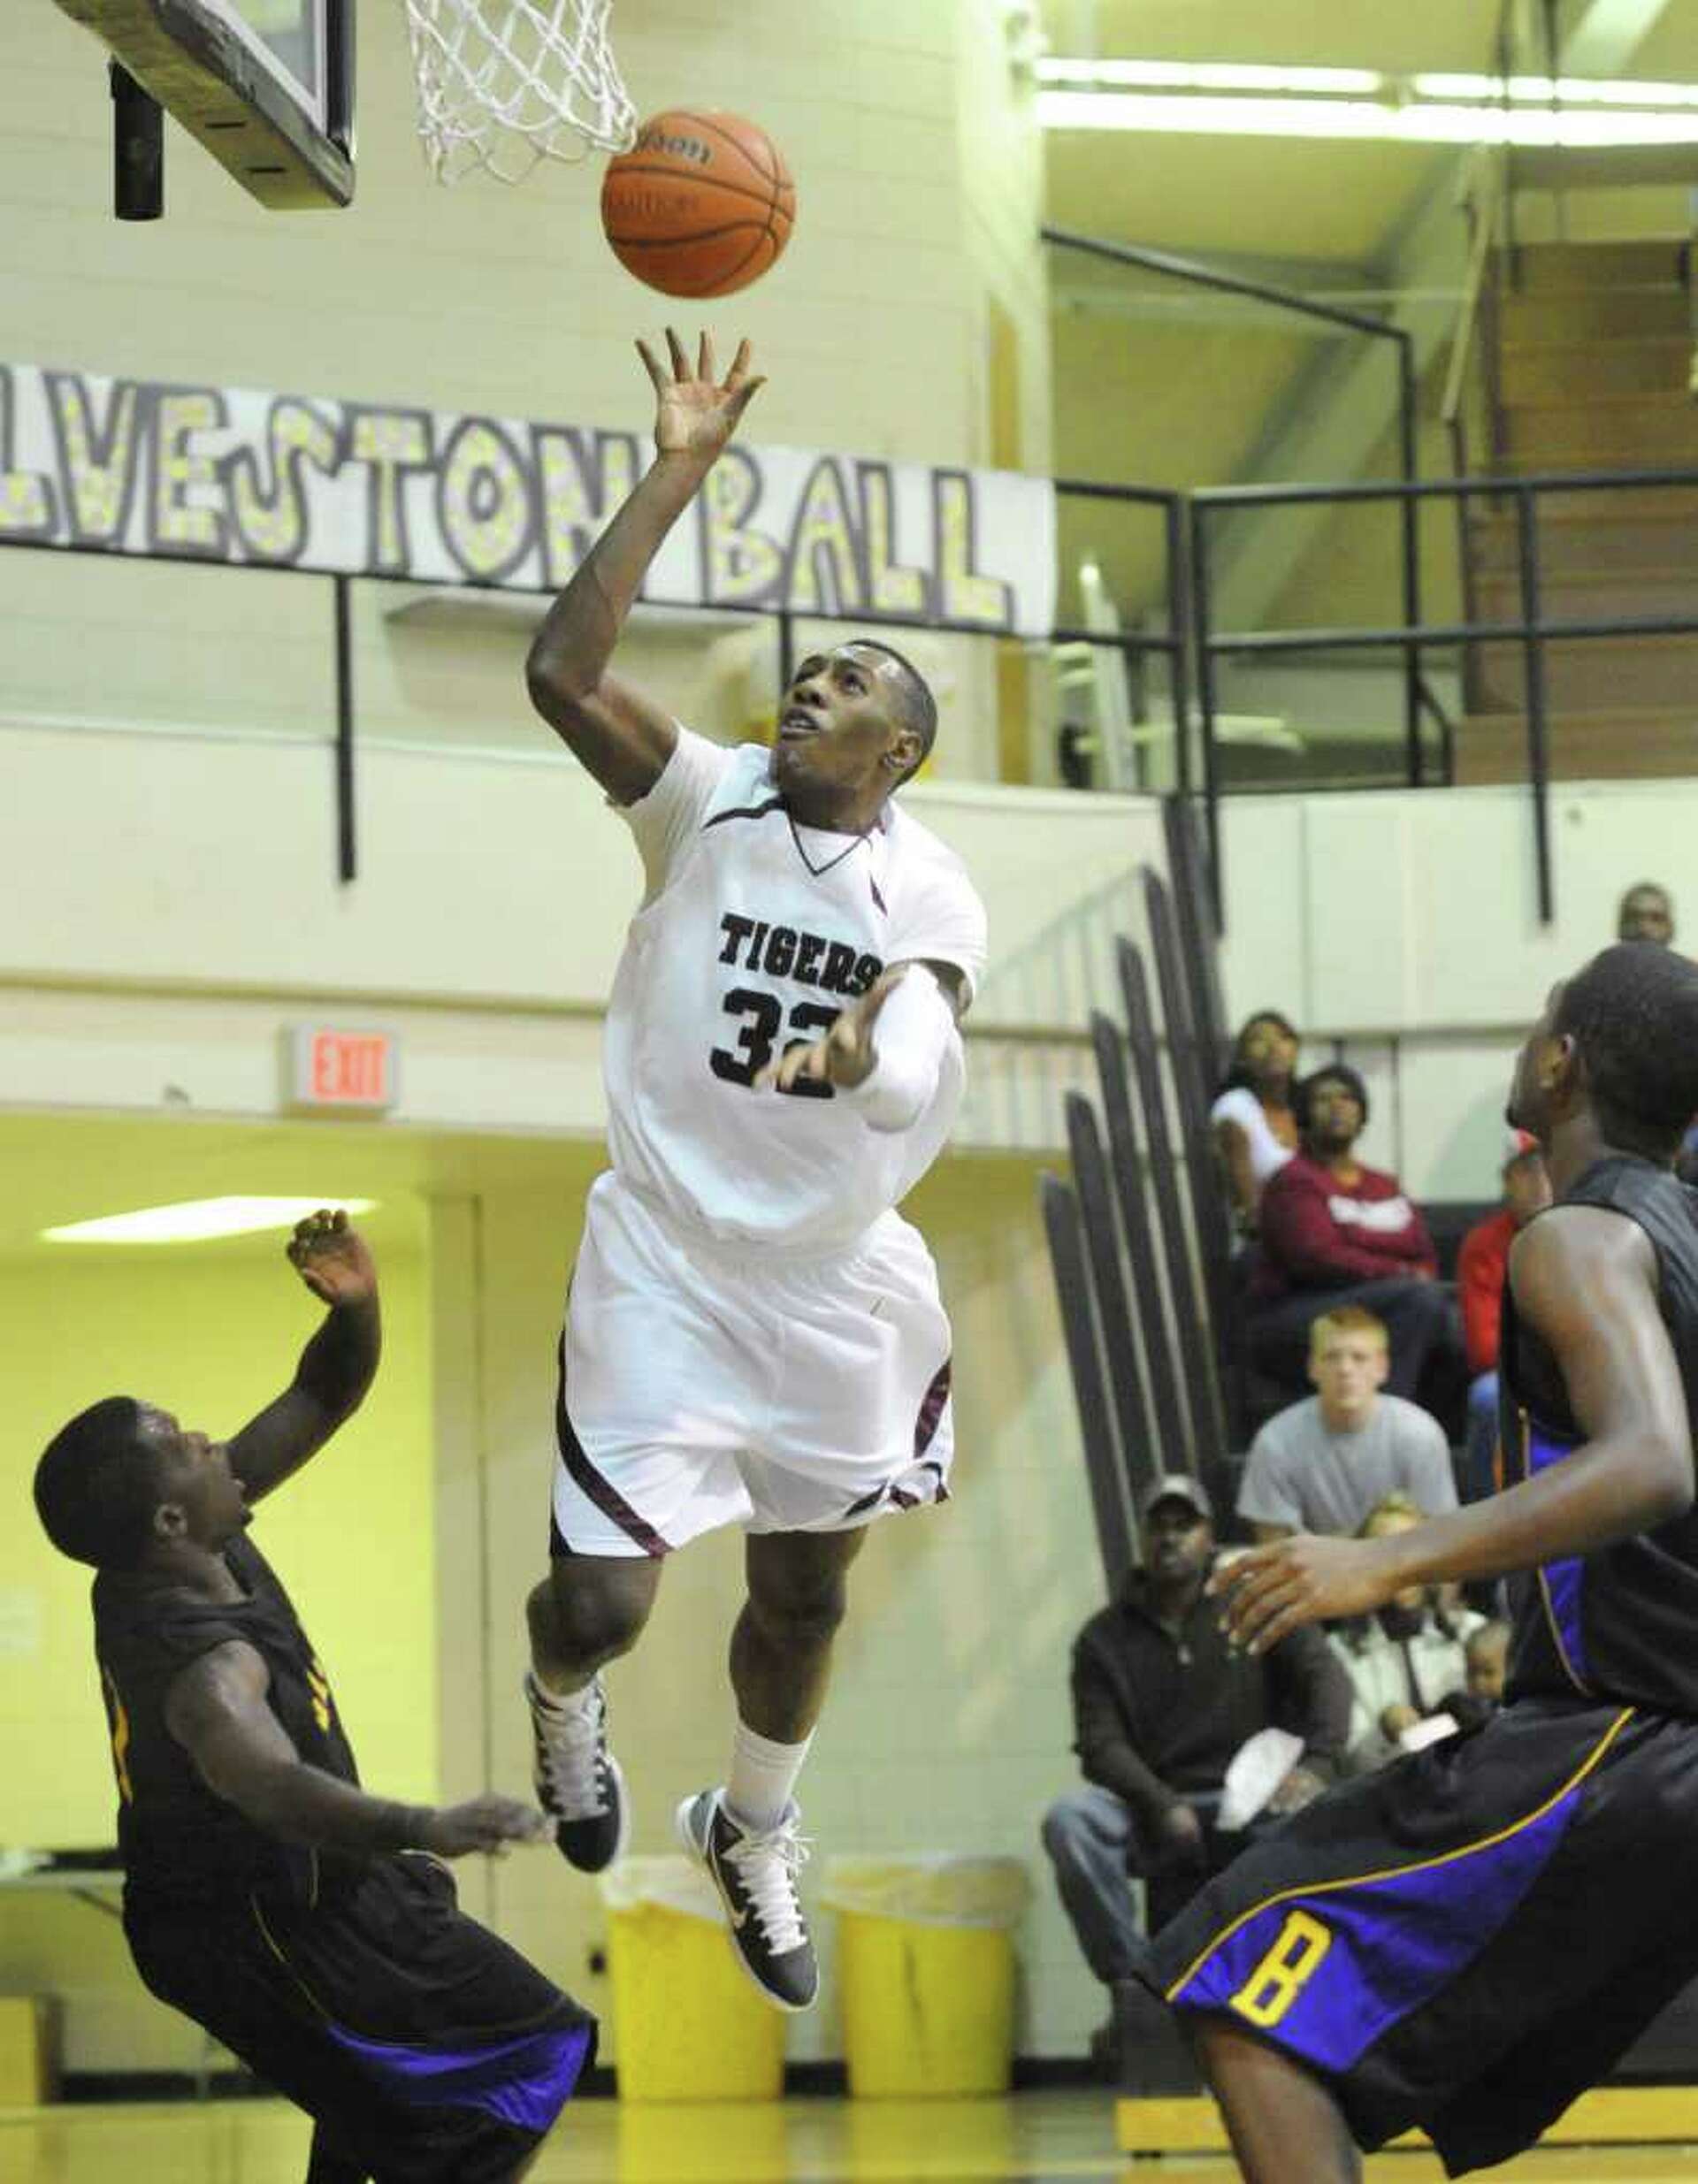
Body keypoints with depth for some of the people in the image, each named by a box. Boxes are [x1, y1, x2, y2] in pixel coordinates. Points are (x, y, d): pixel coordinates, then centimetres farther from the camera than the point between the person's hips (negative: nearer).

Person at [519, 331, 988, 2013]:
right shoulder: (708, 804, -9)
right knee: (604, 1598, -11)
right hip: (667, 1258, -2)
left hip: (837, 1276, 2)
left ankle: (754, 1836, 45)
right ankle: (564, 1698, 29)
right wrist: (680, 474, -26)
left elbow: (914, 1089, -20)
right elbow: (562, 673, -25)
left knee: (804, 1592, 17)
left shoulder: (932, 894, -5)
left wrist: (862, 1050, -45)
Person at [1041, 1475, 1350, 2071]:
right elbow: (1102, 1746, 1)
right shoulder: (1105, 1638, 10)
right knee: (1070, 1818, -30)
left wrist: (1316, 1764, -20)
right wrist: (1163, 1807, -18)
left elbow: (1323, 1678, -1)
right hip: (1153, 1815, 1)